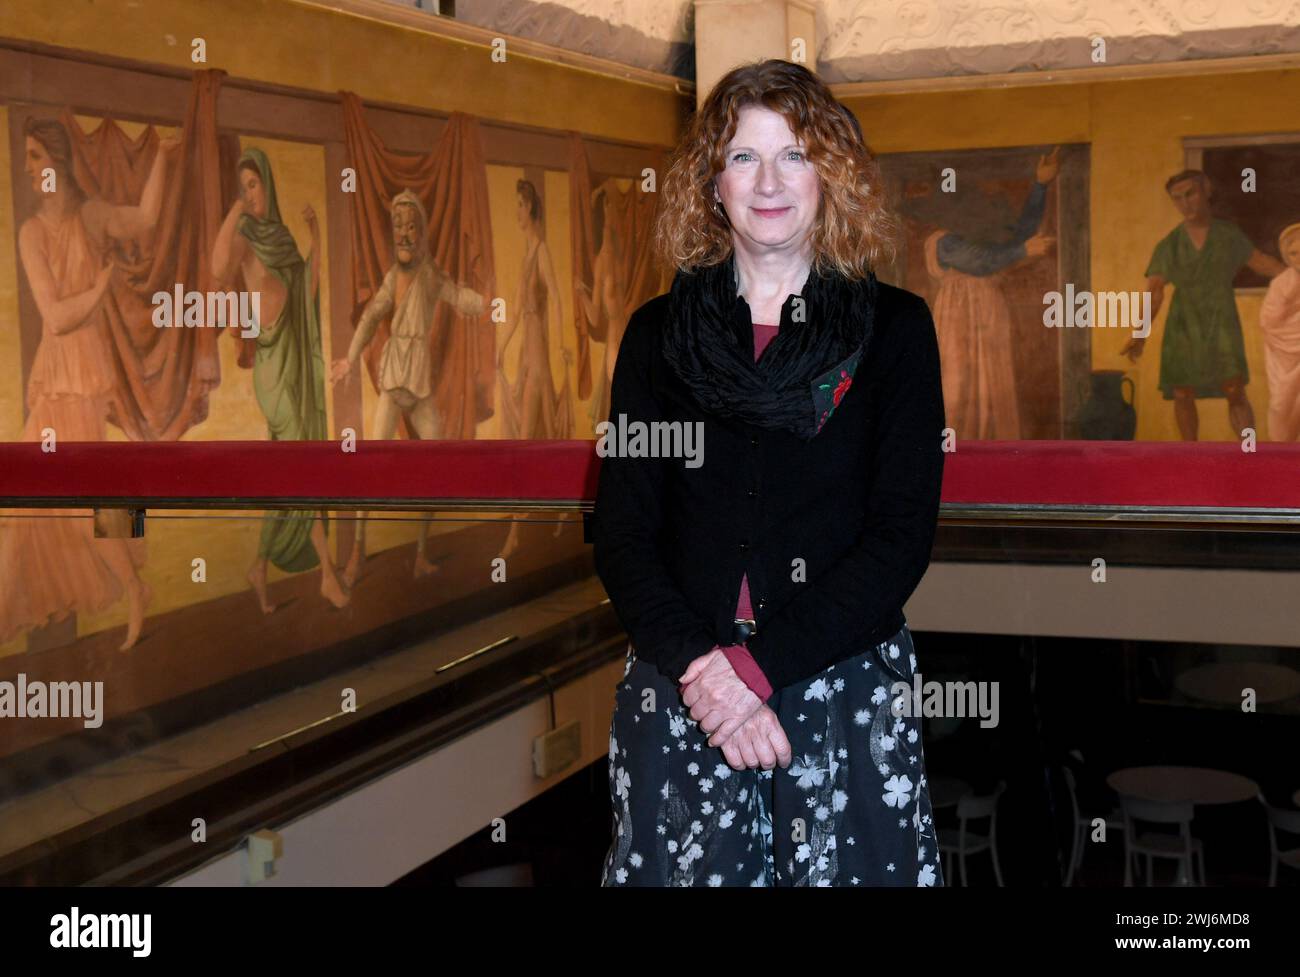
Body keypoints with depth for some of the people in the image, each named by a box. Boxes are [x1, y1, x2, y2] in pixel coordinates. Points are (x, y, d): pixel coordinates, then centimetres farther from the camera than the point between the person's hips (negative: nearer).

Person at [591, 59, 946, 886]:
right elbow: (622, 534, 2)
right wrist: (700, 664, -13)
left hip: (848, 691, -1)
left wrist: (761, 663, -14)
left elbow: (903, 533, -6)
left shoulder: (894, 327, 2)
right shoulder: (659, 332, 6)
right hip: (682, 694, 1)